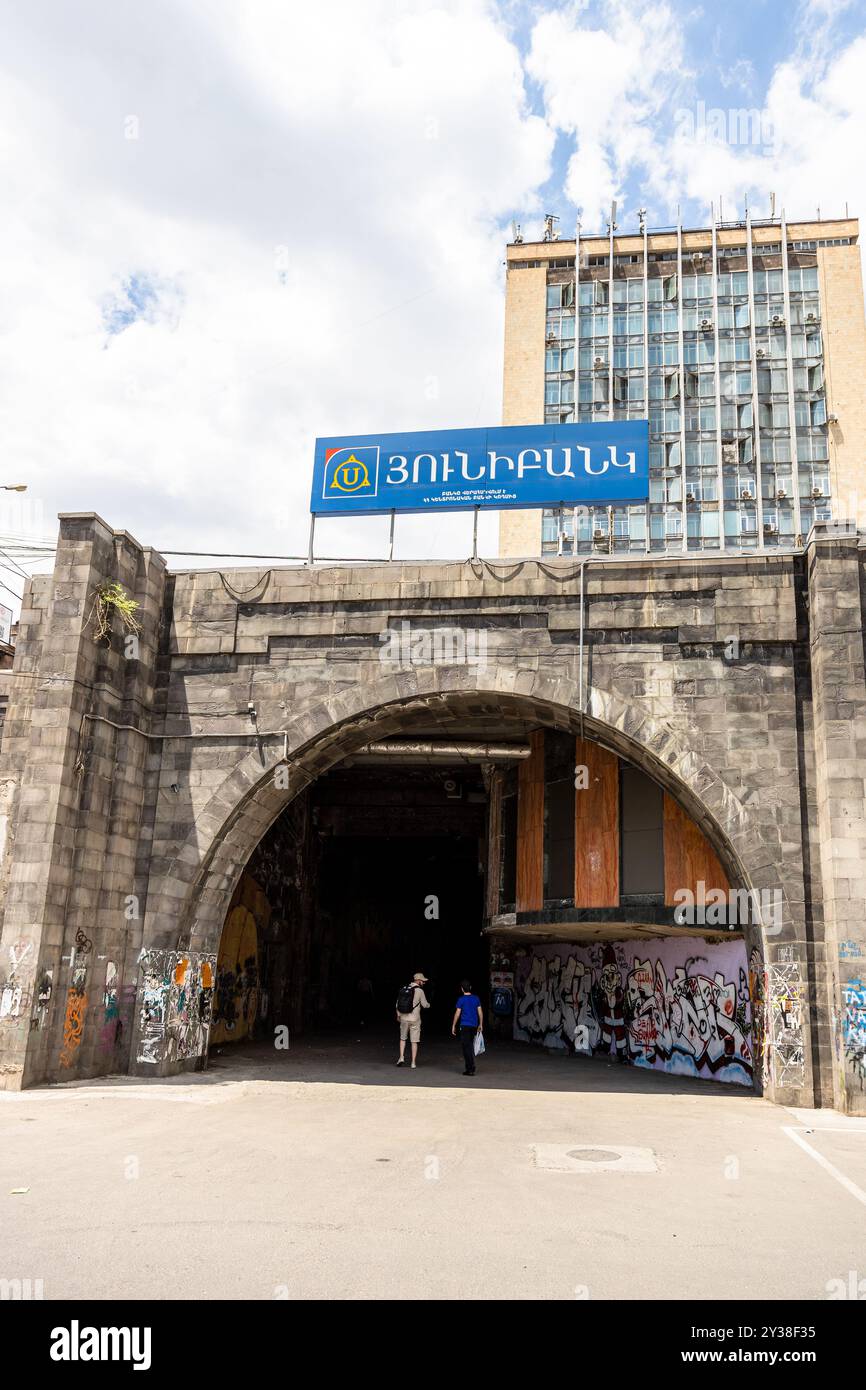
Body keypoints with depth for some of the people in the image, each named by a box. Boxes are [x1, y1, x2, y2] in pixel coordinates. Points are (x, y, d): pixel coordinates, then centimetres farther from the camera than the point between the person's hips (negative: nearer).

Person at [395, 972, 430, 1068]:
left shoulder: (404, 988, 3)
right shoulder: (419, 991, -10)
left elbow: (398, 1003, 7)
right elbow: (425, 1005, -3)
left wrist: (398, 1015, 19)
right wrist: (428, 1005, 20)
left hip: (404, 1018, 4)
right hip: (414, 1019, -4)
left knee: (403, 1038, 20)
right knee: (414, 1041, 6)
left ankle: (401, 1058, 9)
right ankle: (414, 1062, 9)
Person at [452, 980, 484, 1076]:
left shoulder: (461, 999, -8)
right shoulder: (476, 998, 5)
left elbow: (457, 1014, -7)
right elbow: (480, 1012, 7)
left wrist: (453, 1026, 2)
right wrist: (481, 1025, 17)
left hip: (465, 1026, -5)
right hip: (474, 1025, 5)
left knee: (466, 1047, -2)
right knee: (470, 1046, 17)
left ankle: (470, 1069, -7)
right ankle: (471, 1066, 22)